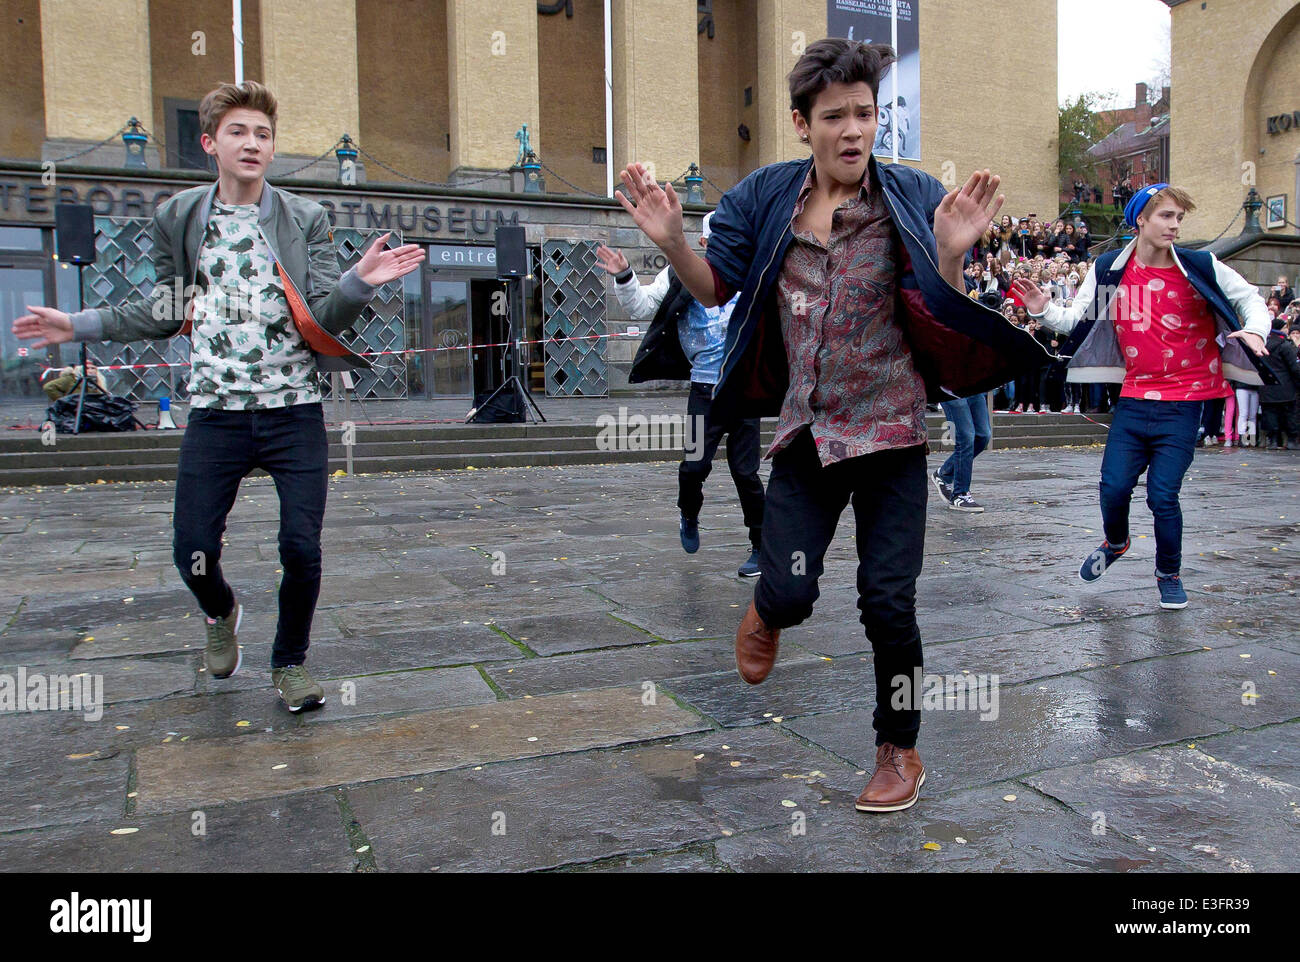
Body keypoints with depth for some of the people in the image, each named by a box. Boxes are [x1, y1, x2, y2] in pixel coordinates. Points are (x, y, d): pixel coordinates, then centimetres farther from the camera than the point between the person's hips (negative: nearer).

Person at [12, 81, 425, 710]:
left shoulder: (305, 220, 3)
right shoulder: (178, 219, 9)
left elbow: (323, 318, -4)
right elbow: (167, 310, 18)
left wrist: (358, 283, -22)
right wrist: (80, 325, 13)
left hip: (294, 410, -1)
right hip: (215, 412, 2)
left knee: (301, 549, -6)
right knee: (192, 551, 0)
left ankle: (290, 661, 20)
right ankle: (221, 614, 37)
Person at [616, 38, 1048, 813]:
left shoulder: (912, 197, -4)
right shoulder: (765, 197, 2)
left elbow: (941, 317, -6)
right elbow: (713, 288, 6)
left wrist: (951, 254, -26)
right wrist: (671, 241, -12)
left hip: (891, 430, -1)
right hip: (805, 431, 2)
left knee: (888, 604, 2)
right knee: (790, 592, -4)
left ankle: (901, 751, 26)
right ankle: (768, 613, 38)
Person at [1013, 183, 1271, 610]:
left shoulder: (1200, 267, -5)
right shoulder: (1109, 269, 0)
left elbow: (1250, 299, 5)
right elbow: (1076, 319, 6)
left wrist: (1253, 330, -14)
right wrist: (1044, 310, -12)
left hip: (1183, 403, -2)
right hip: (1134, 399, 2)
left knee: (1163, 495, -3)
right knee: (1114, 487, -1)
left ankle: (1169, 574, 22)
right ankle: (1116, 543, 33)